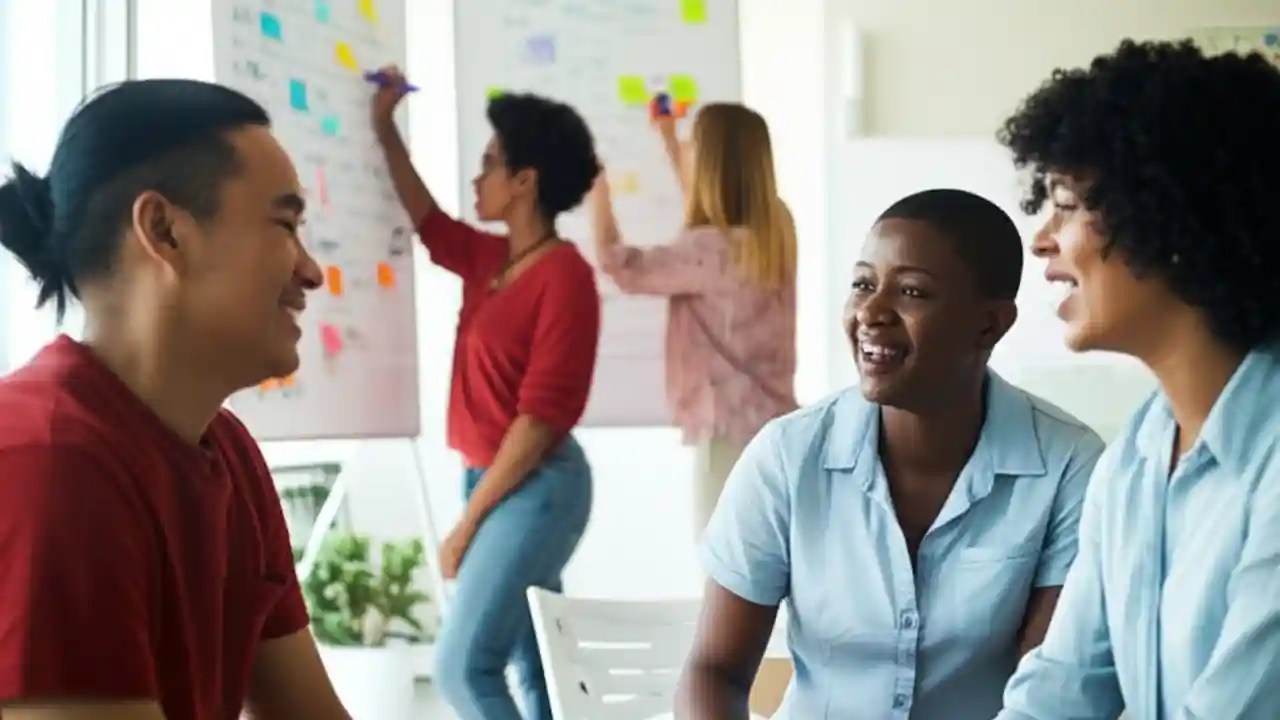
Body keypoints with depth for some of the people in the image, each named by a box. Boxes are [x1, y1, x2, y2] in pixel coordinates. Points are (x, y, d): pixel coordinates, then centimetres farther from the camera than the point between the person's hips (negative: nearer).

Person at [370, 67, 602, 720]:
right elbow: (428, 221, 30)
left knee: (463, 667, -12)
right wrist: (385, 128, 28)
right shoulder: (488, 259, 8)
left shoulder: (563, 274, -16)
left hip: (536, 489, -8)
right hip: (493, 481, 8)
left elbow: (541, 416, -20)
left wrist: (466, 522, -17)